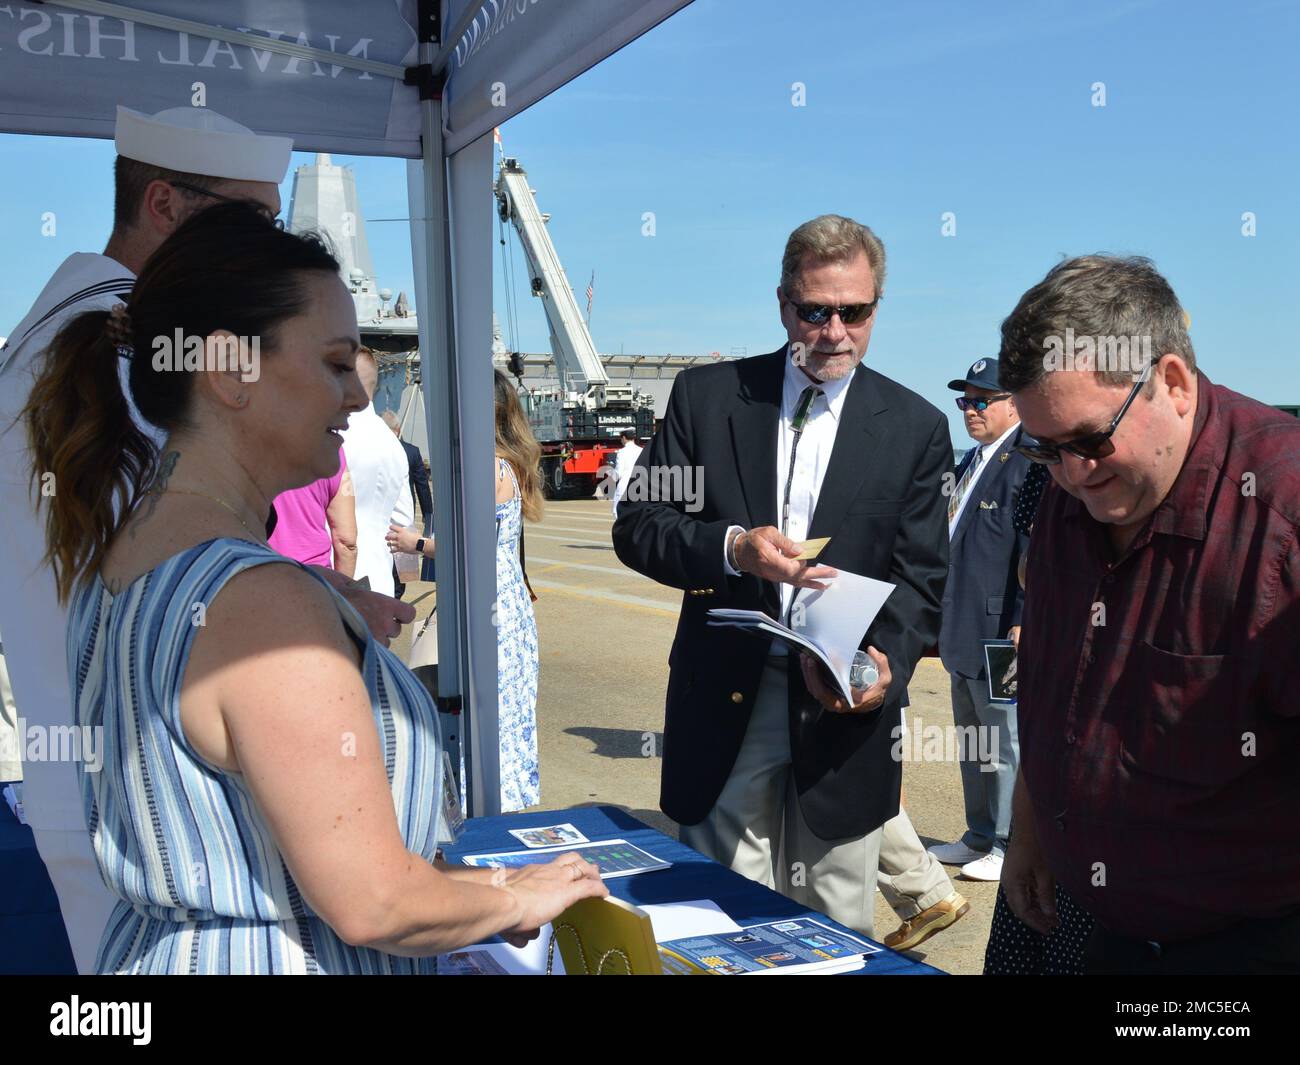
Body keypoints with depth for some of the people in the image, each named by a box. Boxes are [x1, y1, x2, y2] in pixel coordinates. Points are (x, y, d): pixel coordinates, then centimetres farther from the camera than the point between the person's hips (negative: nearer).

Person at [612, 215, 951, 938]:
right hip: (725, 707, 0)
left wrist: (886, 663, -20)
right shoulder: (706, 395, 2)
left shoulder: (917, 428, 2)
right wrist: (731, 548, -20)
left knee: (837, 932, 11)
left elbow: (920, 578, 0)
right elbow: (637, 527, -1)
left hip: (844, 710, 0)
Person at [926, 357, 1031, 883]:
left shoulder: (1030, 463, -13)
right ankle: (980, 836, 30)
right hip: (963, 633, 10)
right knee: (972, 743, 18)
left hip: (1001, 634, -10)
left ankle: (1010, 846, 13)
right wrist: (943, 619, 19)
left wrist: (1022, 623, -21)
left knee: (1006, 745, 1)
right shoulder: (970, 462, 16)